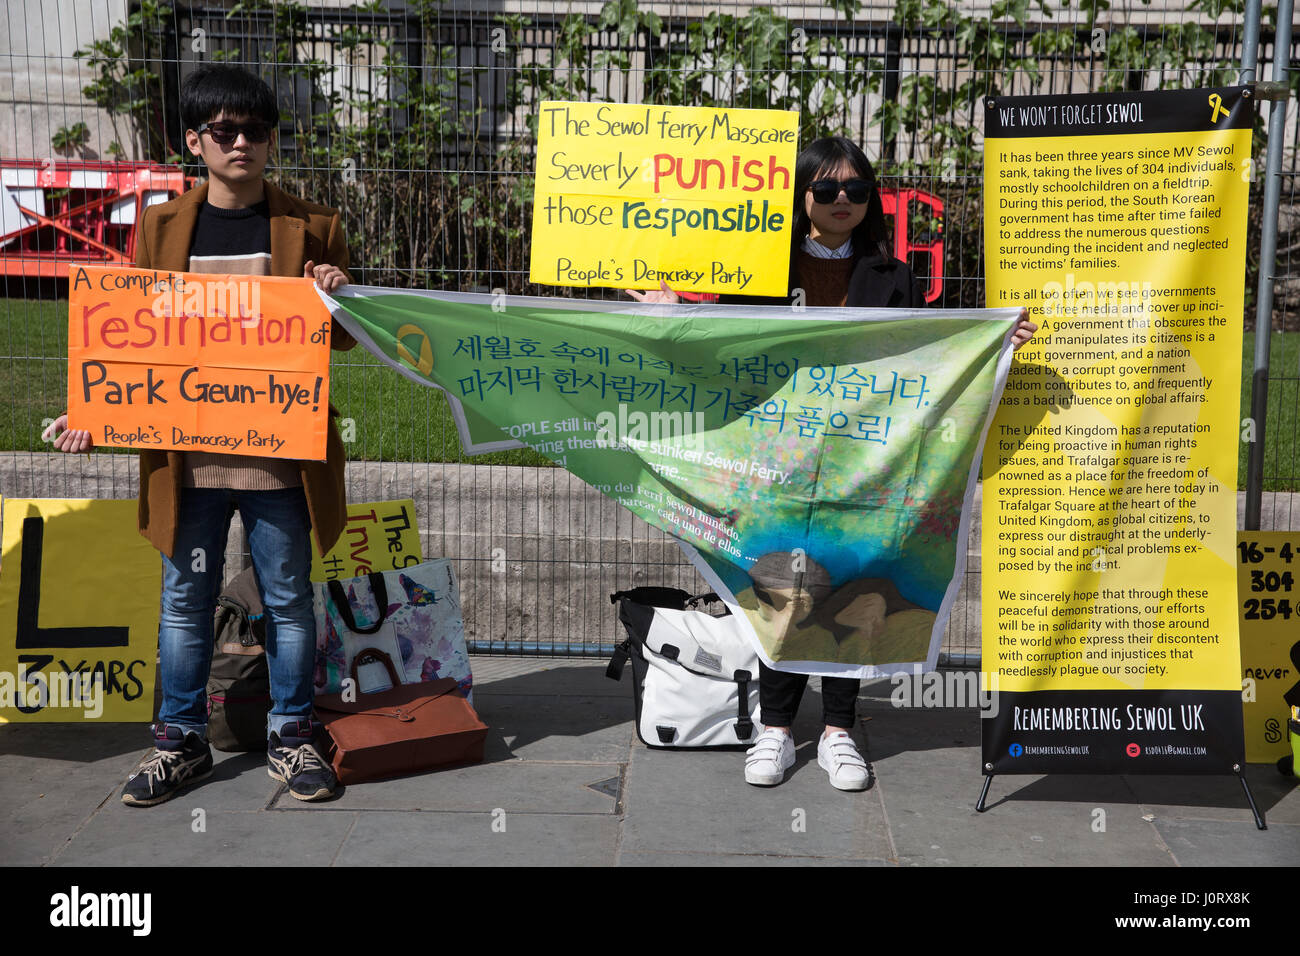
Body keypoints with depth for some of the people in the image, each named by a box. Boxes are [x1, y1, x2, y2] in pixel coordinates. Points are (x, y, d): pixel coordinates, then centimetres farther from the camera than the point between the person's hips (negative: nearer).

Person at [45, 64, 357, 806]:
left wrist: (337, 301, -15)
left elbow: (342, 339, 7)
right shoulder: (162, 227, 7)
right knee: (185, 599, 10)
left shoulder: (312, 229, 2)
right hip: (187, 456, 2)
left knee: (289, 599, 8)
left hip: (279, 454, -1)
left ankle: (292, 736, 23)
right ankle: (181, 741, 25)